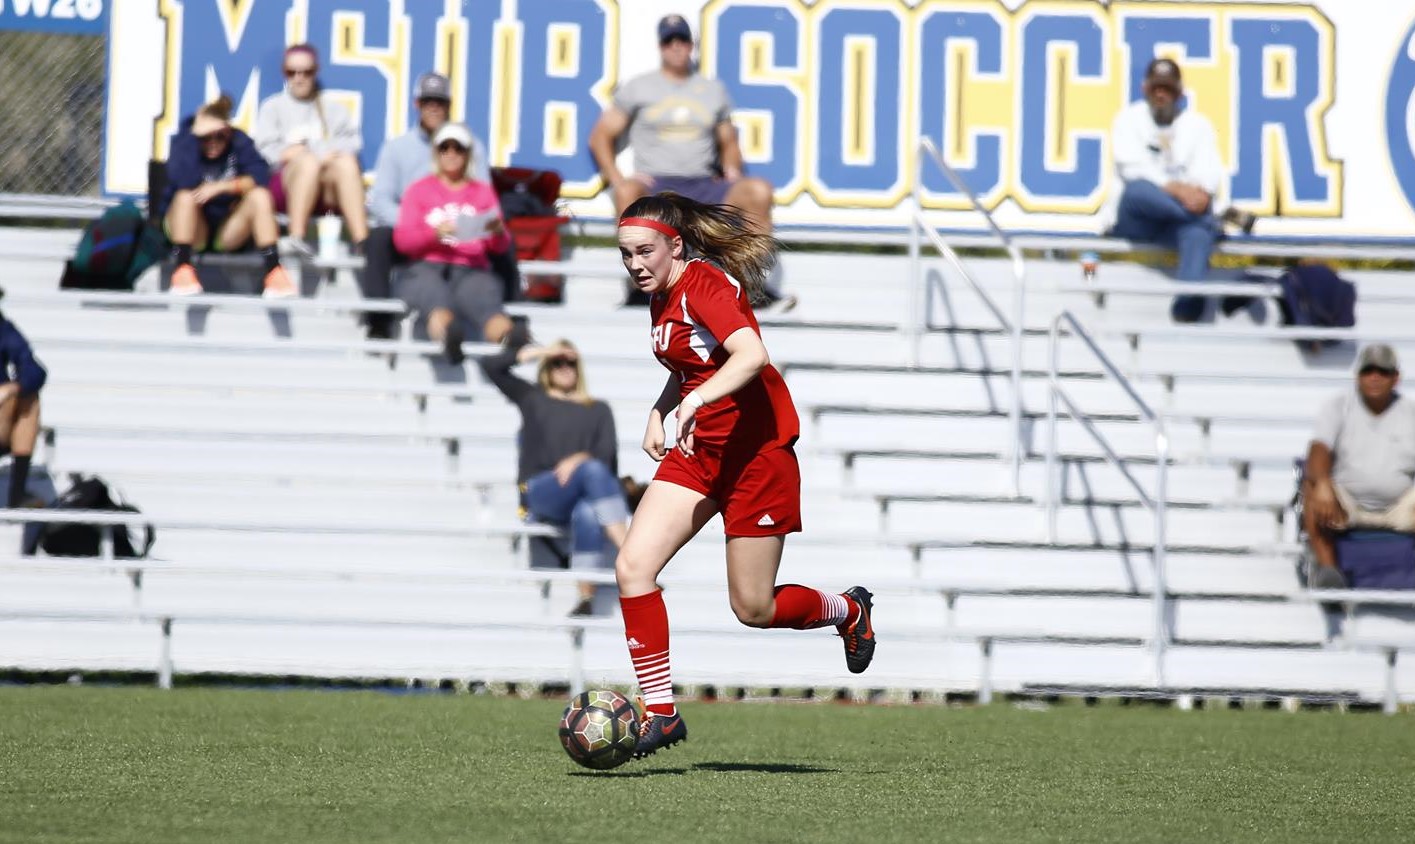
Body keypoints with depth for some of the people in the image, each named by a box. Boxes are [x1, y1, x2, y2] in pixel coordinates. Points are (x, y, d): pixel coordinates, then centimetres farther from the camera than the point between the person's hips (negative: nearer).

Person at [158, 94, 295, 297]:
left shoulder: (239, 142, -7)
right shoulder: (184, 142, -13)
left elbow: (260, 177, -20)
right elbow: (184, 181, -32)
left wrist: (222, 187, -29)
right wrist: (196, 137, -31)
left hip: (228, 231, 2)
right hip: (190, 228, -2)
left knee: (260, 195, -23)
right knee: (186, 195, -31)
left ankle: (273, 270, -29)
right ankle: (182, 269, -36)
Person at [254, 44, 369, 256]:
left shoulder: (332, 109, 24)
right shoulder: (273, 107, 20)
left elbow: (351, 141, 7)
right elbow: (266, 150, 5)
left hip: (329, 191, 1)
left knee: (347, 161, -32)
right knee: (308, 162, -35)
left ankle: (361, 239, -48)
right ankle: (297, 236, -46)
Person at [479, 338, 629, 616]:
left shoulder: (598, 410, 24)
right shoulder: (532, 399, 23)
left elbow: (608, 453, 6)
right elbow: (490, 366, 14)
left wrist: (580, 459, -16)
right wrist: (539, 352, 13)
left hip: (582, 494, 1)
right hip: (539, 492, -1)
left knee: (587, 513, -40)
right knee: (594, 470, -35)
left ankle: (586, 597, -47)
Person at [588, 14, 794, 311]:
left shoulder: (713, 90, 19)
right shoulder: (637, 88, 11)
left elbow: (729, 143, 27)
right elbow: (601, 136, 10)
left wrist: (732, 169, 3)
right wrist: (616, 179, -7)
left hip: (704, 186, 3)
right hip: (655, 184, -3)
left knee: (759, 190, -24)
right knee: (627, 192, -39)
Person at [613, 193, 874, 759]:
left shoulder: (704, 284, -18)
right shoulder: (661, 296, 9)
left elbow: (752, 354, -35)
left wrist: (696, 400, -46)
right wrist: (659, 410, 12)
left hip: (755, 452, -8)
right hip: (696, 452, 8)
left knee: (754, 609, 1)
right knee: (633, 568, -11)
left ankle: (848, 611, 32)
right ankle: (660, 712, -7)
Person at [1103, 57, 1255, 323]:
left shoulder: (1197, 124, 15)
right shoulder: (1129, 119, 8)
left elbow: (1211, 169, 0)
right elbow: (1132, 168, -9)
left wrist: (1202, 191, -26)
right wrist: (1174, 188, -26)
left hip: (1183, 216, 1)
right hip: (1133, 221, -1)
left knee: (1198, 232, -36)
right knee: (1137, 190, -37)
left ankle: (1187, 311, -53)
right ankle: (1221, 219, -32)